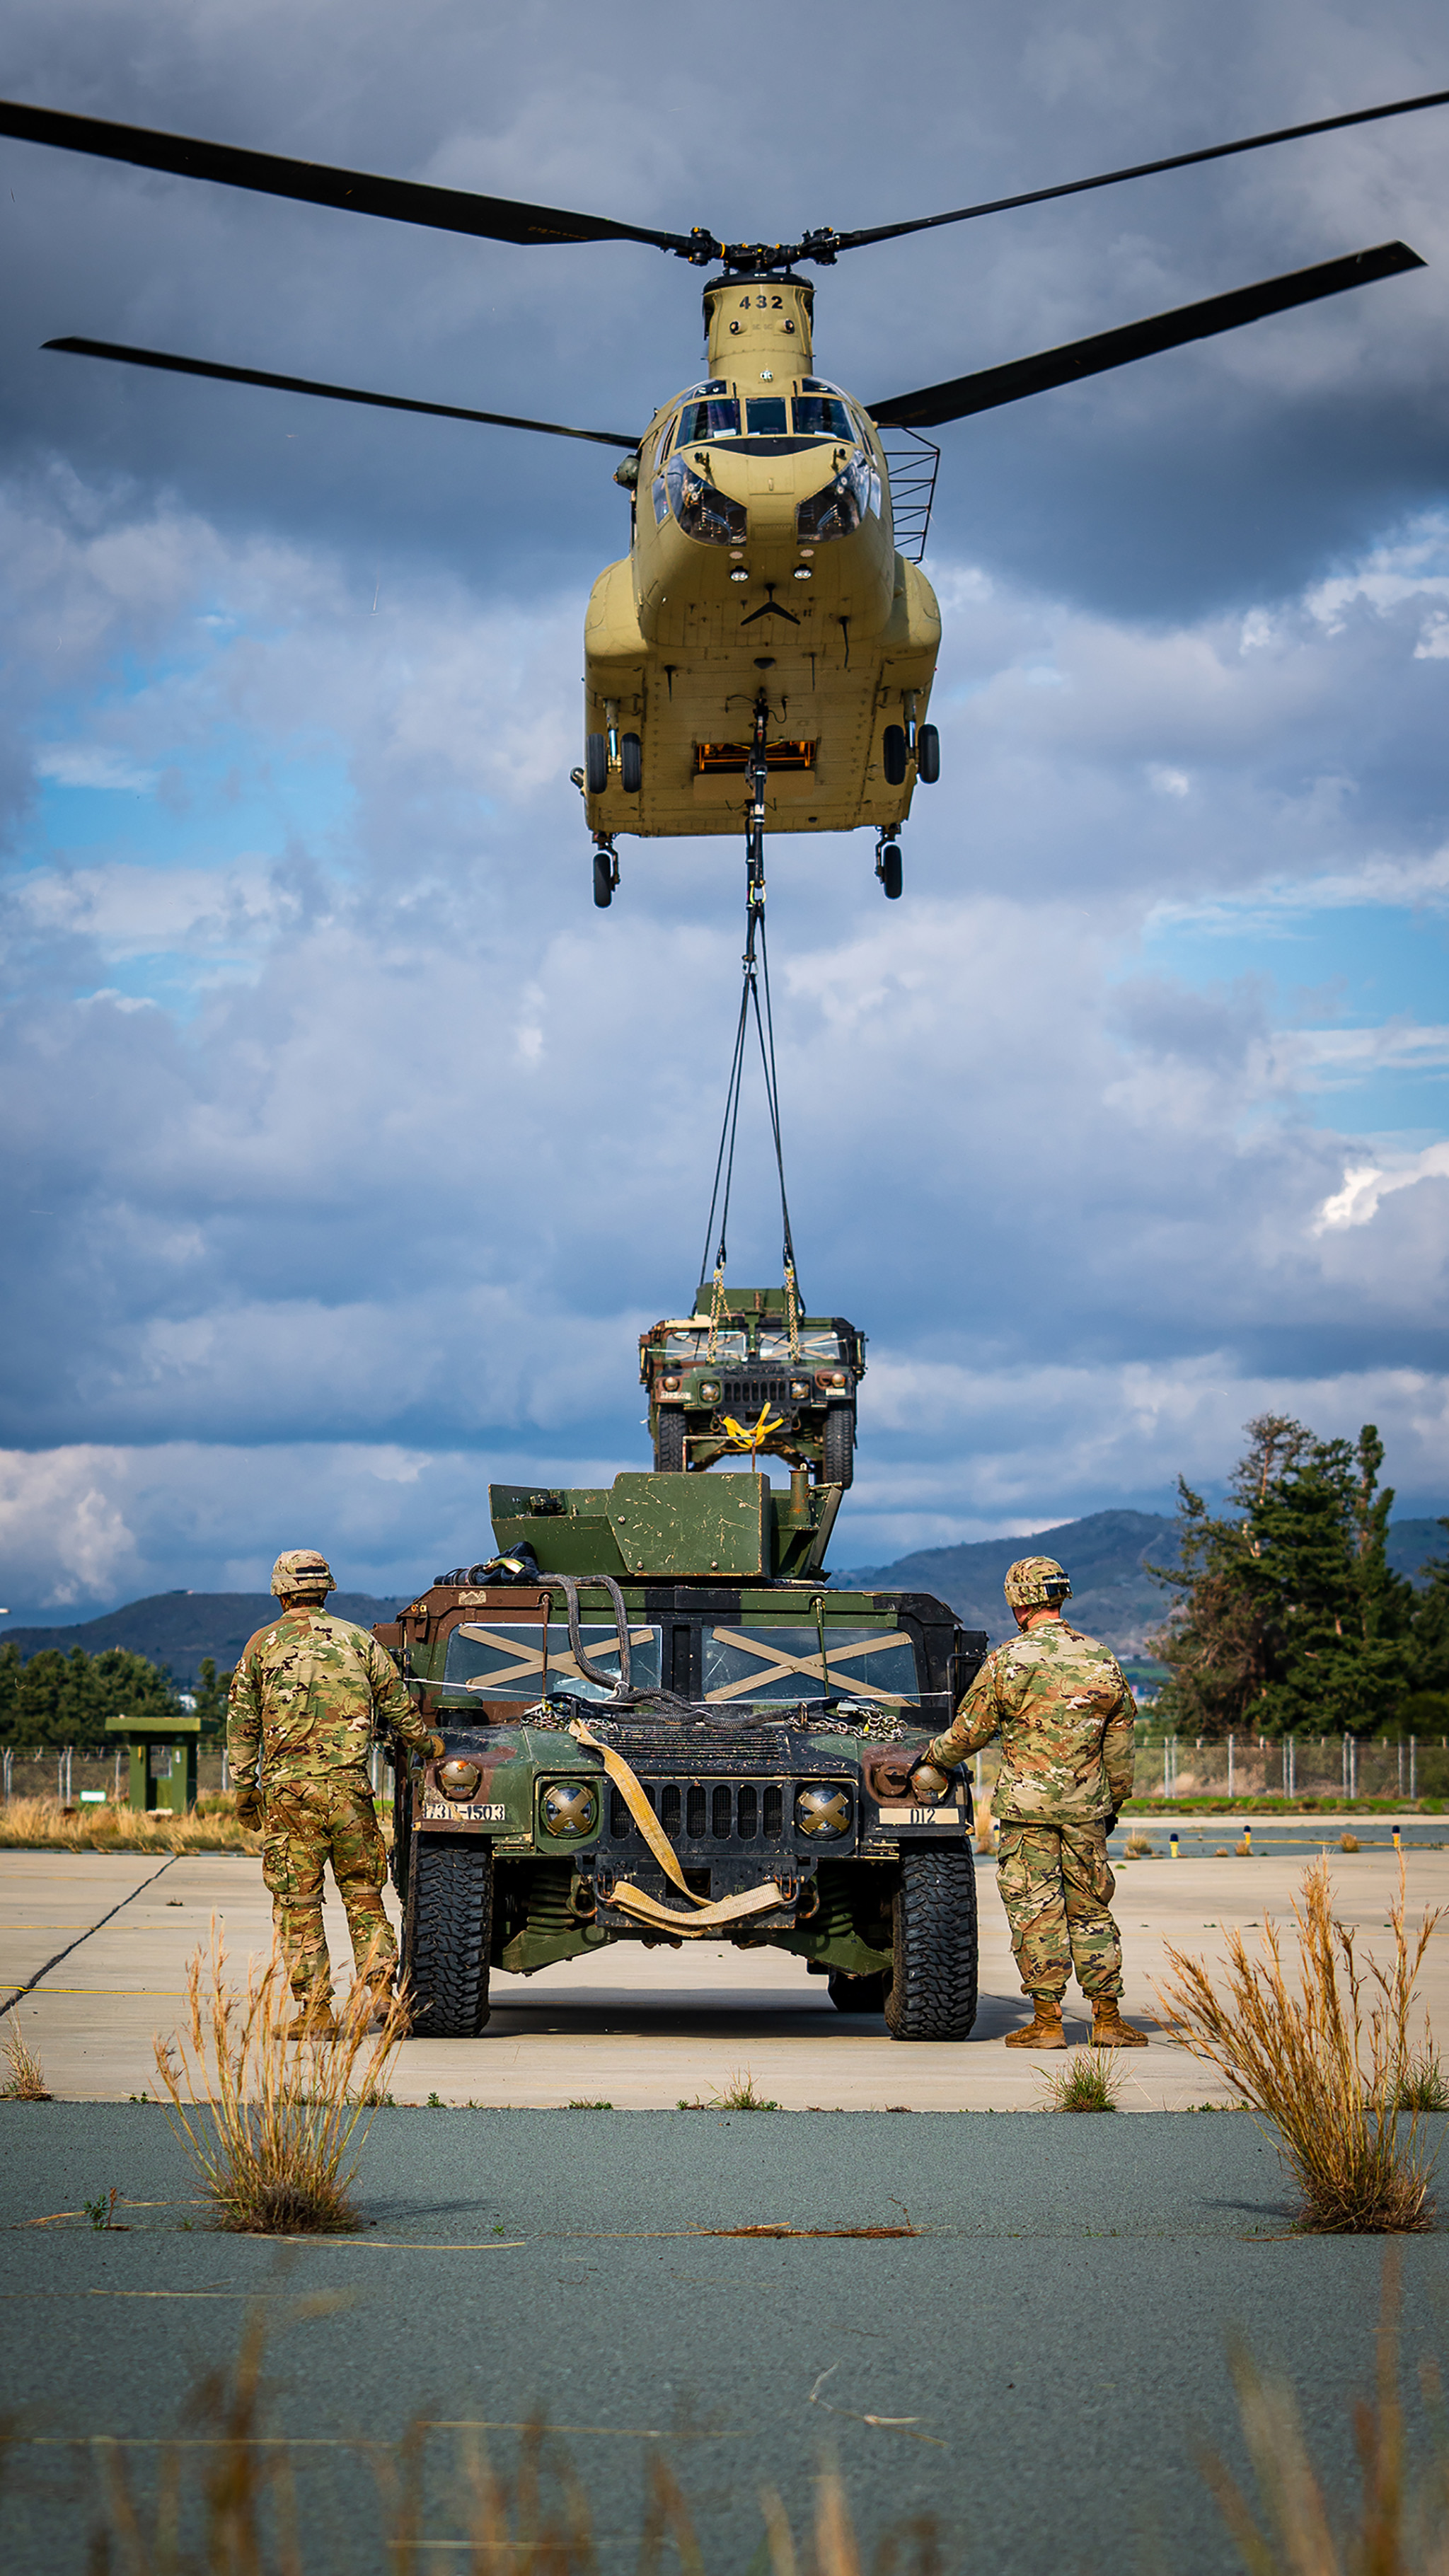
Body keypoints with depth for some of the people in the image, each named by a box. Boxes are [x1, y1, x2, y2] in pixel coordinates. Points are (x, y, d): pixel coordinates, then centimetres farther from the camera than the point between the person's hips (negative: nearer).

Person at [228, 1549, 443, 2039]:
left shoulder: (264, 1644, 6)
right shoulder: (358, 1640, 9)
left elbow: (241, 1722, 5)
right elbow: (398, 1707, 11)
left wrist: (243, 1788, 9)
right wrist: (432, 1747, 26)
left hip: (288, 1787, -1)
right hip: (349, 1785, 1)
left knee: (298, 1903, 3)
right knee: (363, 1893, 12)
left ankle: (315, 2013, 0)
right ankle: (379, 1989, -2)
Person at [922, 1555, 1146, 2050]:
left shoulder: (1008, 1661, -8)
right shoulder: (1103, 1661, 5)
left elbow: (968, 1733, 1)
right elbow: (1120, 1748, 11)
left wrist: (930, 1755, 19)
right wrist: (1114, 1803, 22)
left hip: (1026, 1804, -4)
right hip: (1087, 1806, 4)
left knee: (1035, 1910, 1)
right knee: (1091, 1908, 10)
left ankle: (1047, 2020, 1)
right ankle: (1107, 2019, 9)